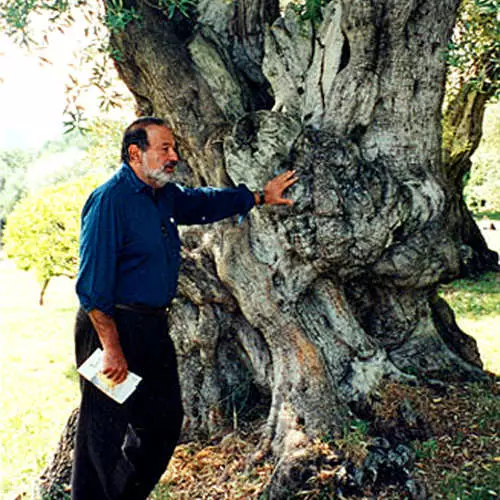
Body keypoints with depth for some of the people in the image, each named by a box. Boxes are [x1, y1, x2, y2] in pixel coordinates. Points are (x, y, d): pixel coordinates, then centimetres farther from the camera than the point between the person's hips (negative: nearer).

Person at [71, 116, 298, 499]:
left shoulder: (164, 195, 10)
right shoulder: (110, 200, -17)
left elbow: (203, 202, 31)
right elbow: (93, 284, -20)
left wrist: (261, 196, 33)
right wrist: (111, 348, -22)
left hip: (153, 327, 9)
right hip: (112, 327, -9)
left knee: (164, 422, 16)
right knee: (104, 433, -1)